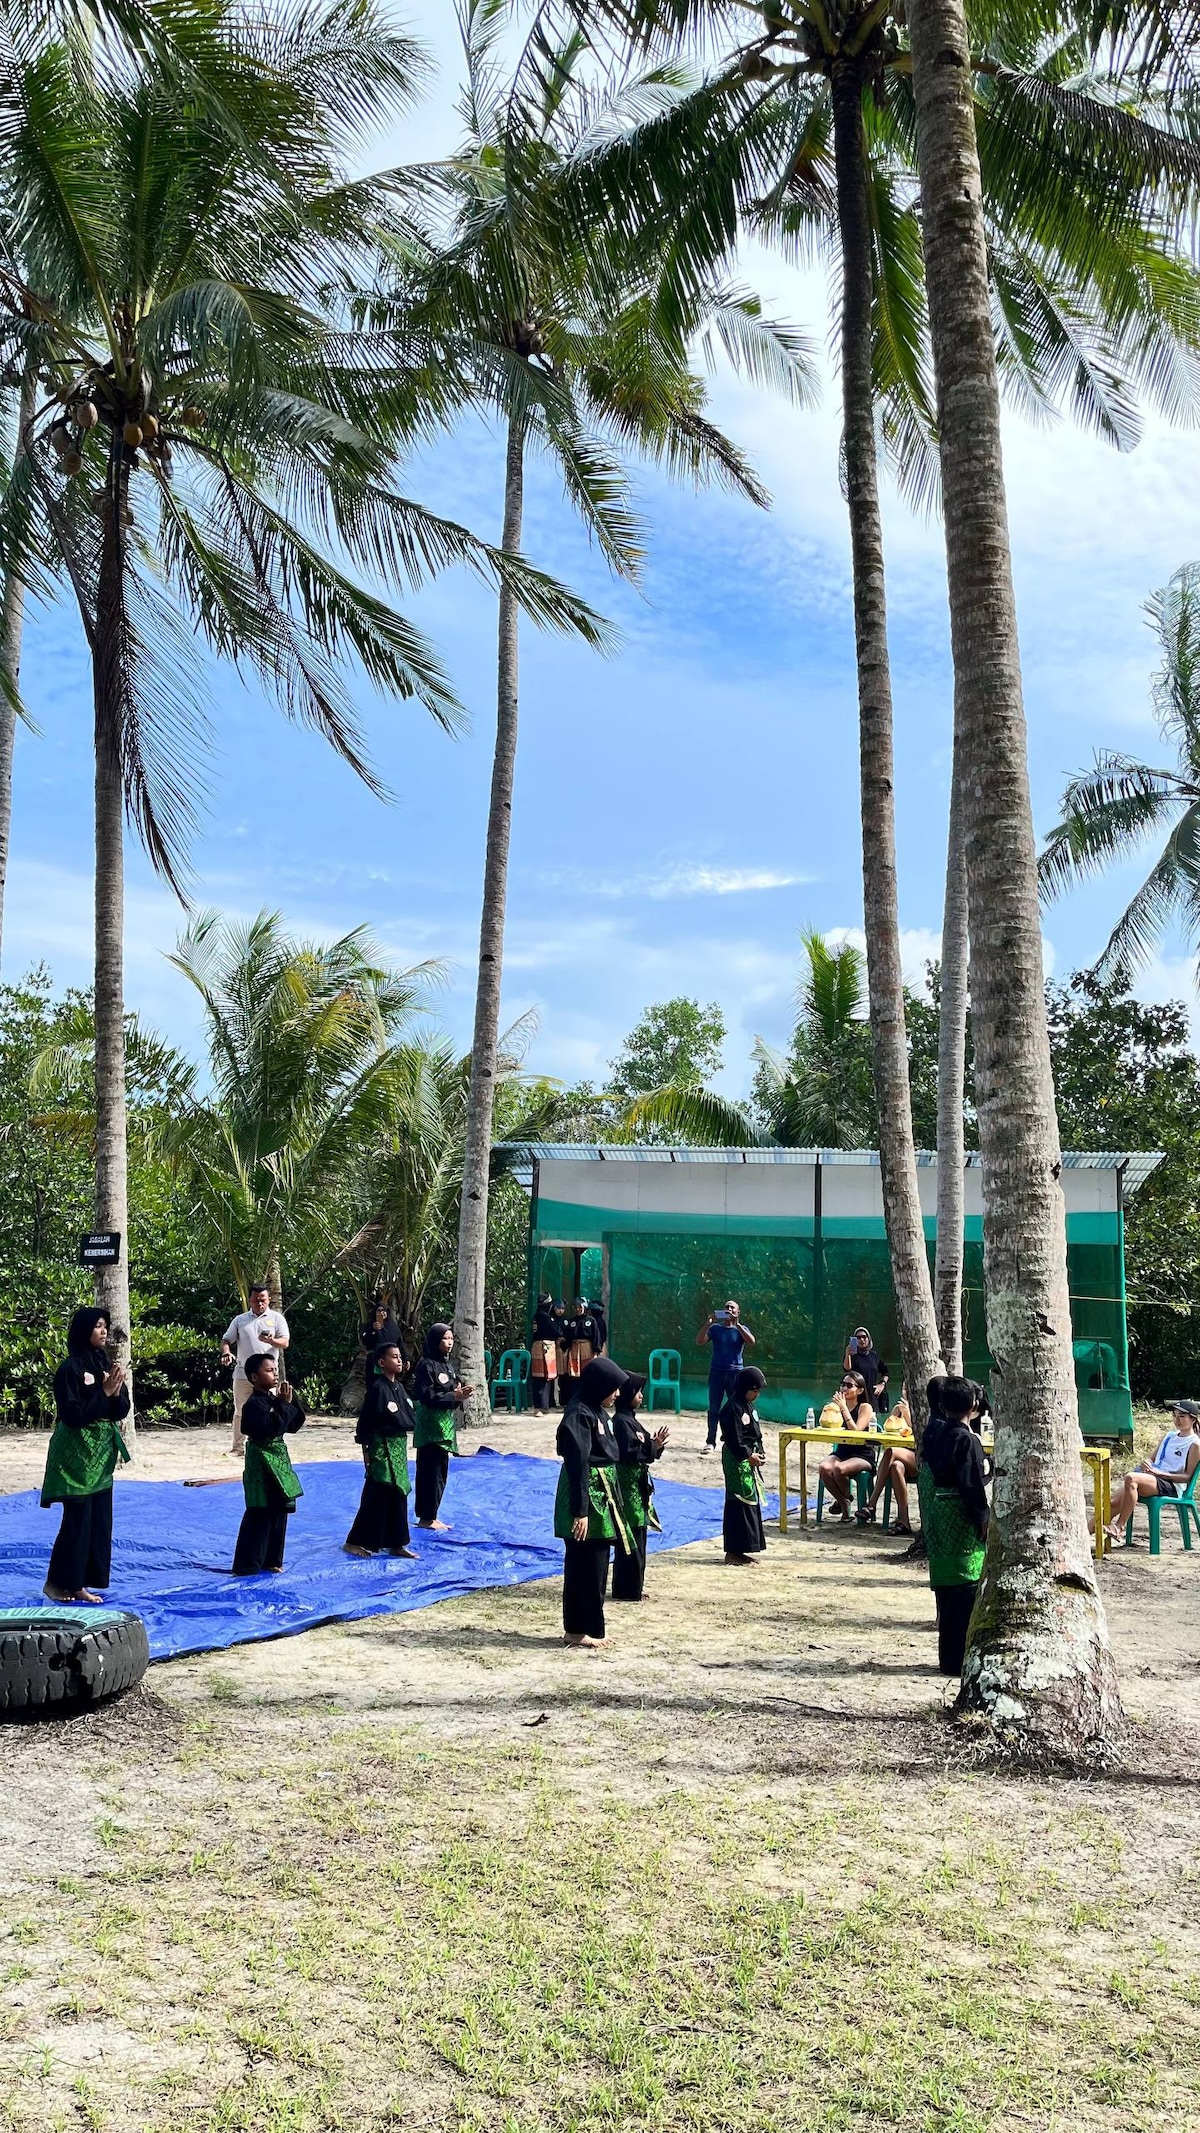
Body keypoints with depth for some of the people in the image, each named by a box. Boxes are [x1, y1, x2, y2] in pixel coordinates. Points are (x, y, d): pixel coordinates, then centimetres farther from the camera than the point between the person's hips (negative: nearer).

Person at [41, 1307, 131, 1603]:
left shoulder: (105, 1364, 8)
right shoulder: (70, 1368, -13)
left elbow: (120, 1412, 8)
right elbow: (73, 1414, -18)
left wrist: (117, 1390, -11)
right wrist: (104, 1392, -18)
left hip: (101, 1453, 8)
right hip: (76, 1452, -8)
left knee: (100, 1517, 8)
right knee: (78, 1518, -5)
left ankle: (84, 1579, 16)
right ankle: (61, 1583, 5)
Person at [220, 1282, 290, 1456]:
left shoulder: (276, 1318, 6)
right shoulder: (240, 1320, 12)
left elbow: (285, 1342, -1)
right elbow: (226, 1340, 12)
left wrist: (271, 1341, -23)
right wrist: (226, 1353, -11)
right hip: (243, 1374, 2)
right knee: (240, 1412, 7)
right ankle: (237, 1447, 15)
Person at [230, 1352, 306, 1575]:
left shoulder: (274, 1399, 12)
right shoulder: (255, 1404, -16)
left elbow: (295, 1424, 14)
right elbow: (272, 1427, -27)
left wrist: (291, 1401, 1)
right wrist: (285, 1404, -18)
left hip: (279, 1459, 9)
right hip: (262, 1462, -9)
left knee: (279, 1512, 13)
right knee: (259, 1515, -8)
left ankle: (271, 1560, 22)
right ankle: (247, 1566, -4)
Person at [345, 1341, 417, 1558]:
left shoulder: (399, 1387, 11)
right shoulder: (377, 1387, -14)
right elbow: (366, 1419, -15)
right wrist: (367, 1449, -16)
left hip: (398, 1446, 8)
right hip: (381, 1446, -8)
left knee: (398, 1494, 10)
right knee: (377, 1495, -4)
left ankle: (395, 1544, 17)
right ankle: (355, 1542, 5)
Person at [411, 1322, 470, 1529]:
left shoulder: (446, 1364, 13)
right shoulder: (426, 1365, -12)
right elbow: (426, 1396, -18)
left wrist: (460, 1393, -5)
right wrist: (454, 1396, -20)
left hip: (445, 1424, 9)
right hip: (431, 1426, -9)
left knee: (441, 1472, 11)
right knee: (430, 1471, -5)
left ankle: (430, 1515, 18)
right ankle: (426, 1518, 2)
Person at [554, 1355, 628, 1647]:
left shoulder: (597, 1412, 11)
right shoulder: (580, 1415, -18)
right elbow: (577, 1465, -22)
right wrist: (580, 1511, -24)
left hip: (602, 1494, 10)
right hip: (587, 1496, -10)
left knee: (594, 1565, 15)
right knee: (586, 1566, -2)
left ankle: (578, 1628, 23)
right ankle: (577, 1630, 8)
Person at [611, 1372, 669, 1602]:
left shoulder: (630, 1419, 14)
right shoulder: (621, 1421, -15)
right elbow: (628, 1453, -21)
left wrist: (656, 1445, -1)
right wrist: (653, 1447, -16)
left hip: (638, 1486, 10)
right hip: (628, 1486, -10)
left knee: (637, 1538, 13)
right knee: (631, 1539, -5)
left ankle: (634, 1586, 20)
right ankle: (628, 1589, 1)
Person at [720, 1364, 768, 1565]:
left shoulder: (748, 1405, 13)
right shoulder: (733, 1407, -16)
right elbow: (733, 1438, -20)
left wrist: (759, 1452, 6)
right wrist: (748, 1456, -19)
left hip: (749, 1459, 10)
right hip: (737, 1460, -10)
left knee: (751, 1501, 12)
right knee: (739, 1503, -7)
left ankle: (741, 1549, 20)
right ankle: (733, 1551, -1)